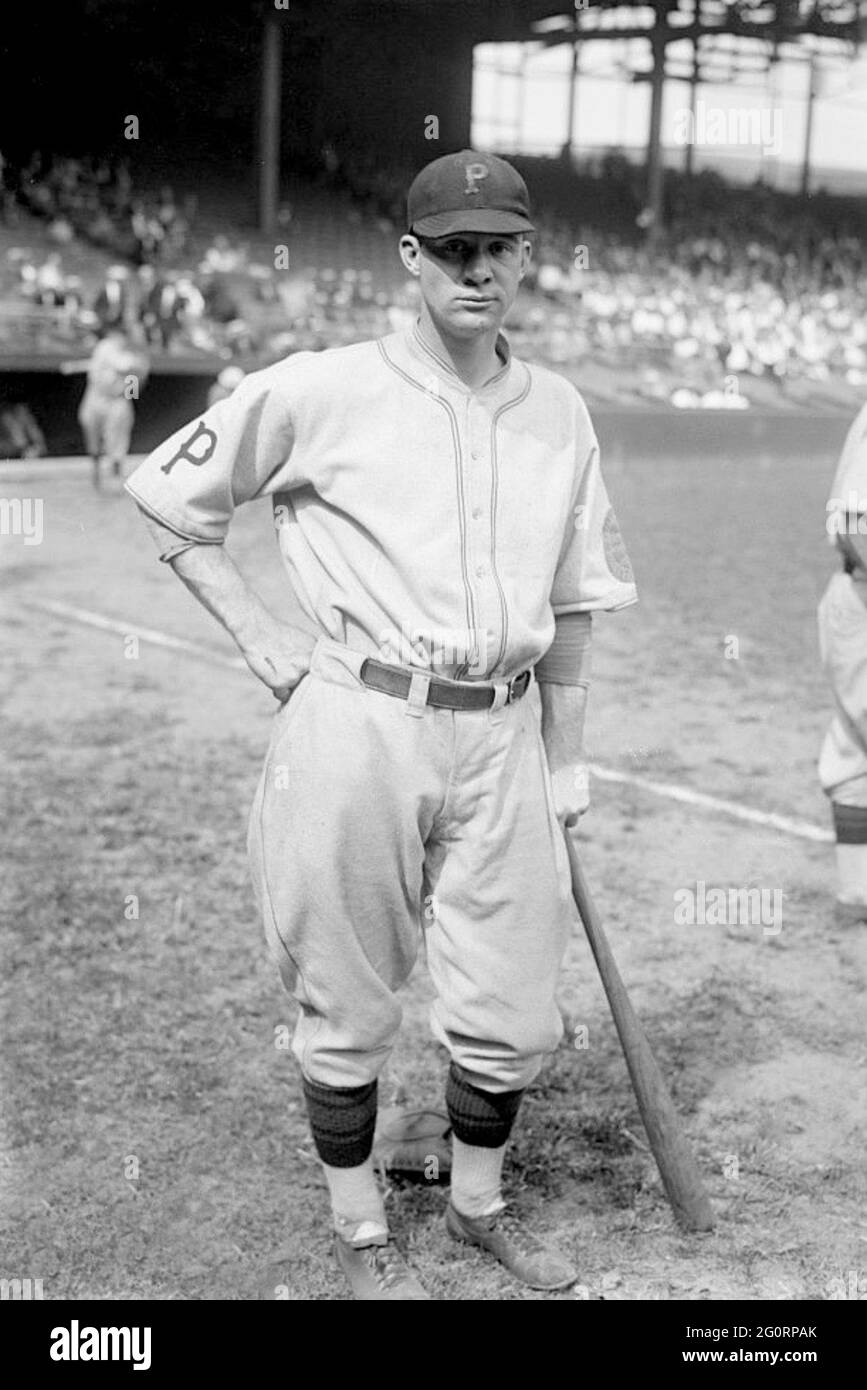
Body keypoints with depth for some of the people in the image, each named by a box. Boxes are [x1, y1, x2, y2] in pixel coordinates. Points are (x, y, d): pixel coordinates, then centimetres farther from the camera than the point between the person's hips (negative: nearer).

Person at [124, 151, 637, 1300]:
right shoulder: (322, 392, -5)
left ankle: (479, 1203, 35)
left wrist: (563, 762, 14)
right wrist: (259, 635, -1)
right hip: (356, 728, -3)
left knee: (514, 1013, 9)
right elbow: (166, 492, 4)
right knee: (347, 1005, 8)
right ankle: (360, 1228, 30)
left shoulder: (560, 413, 8)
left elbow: (571, 603, 14)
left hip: (502, 737, 4)